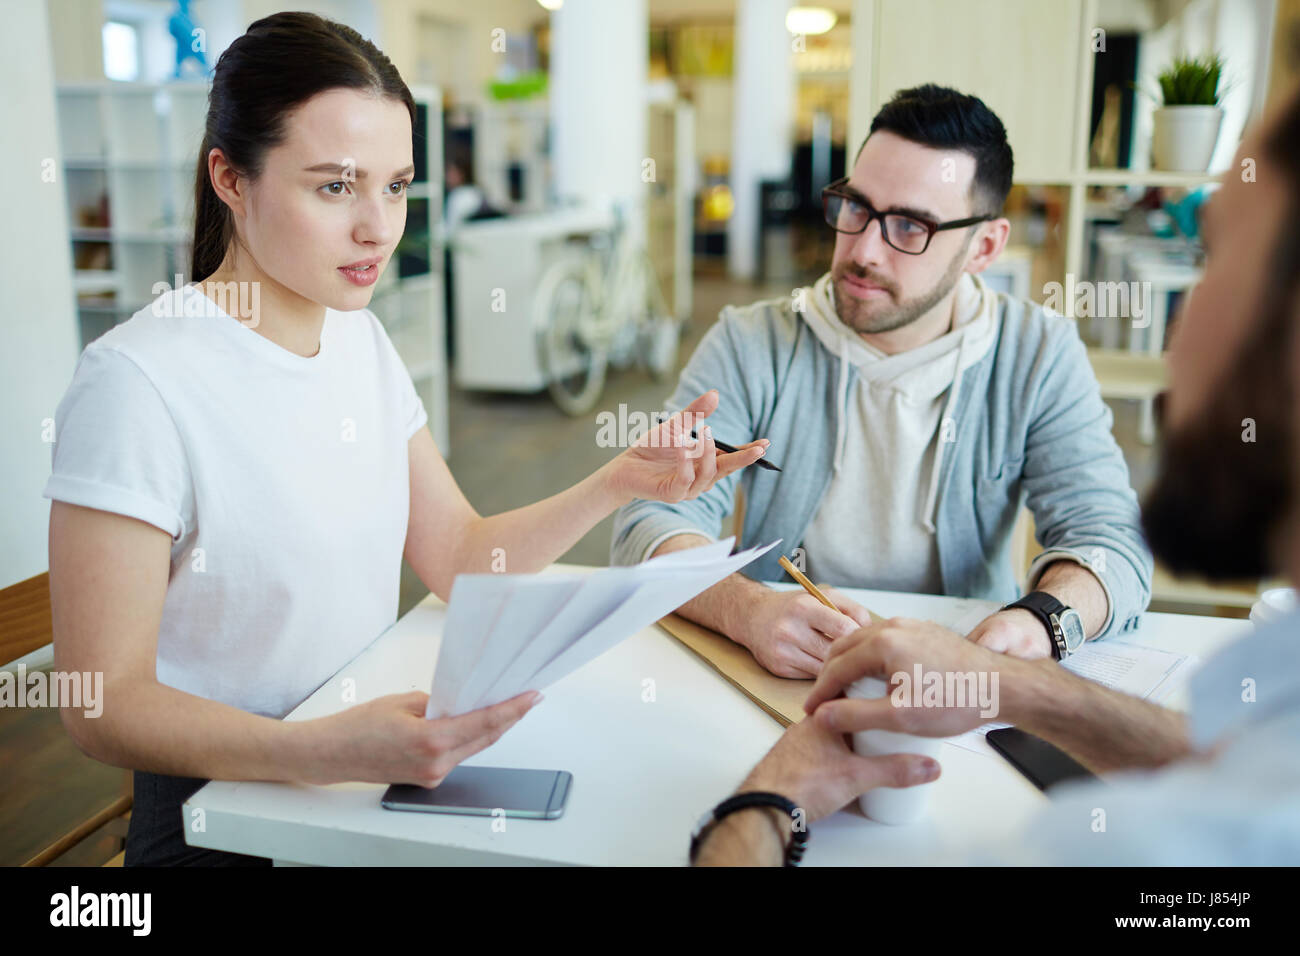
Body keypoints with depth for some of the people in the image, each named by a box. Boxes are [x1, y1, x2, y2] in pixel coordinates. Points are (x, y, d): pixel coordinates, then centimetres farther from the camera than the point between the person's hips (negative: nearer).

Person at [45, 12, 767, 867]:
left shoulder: (360, 338, 5)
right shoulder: (138, 381, -19)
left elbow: (460, 559, 4)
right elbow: (105, 706, -19)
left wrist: (619, 485, -9)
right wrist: (324, 751, -35)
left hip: (376, 766, 6)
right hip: (231, 809, -6)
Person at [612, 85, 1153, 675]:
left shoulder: (1039, 358, -3)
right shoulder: (750, 347, -6)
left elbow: (1110, 537, -10)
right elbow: (652, 521, -15)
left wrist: (1041, 621, -33)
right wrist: (750, 610, -35)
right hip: (770, 678, 1)